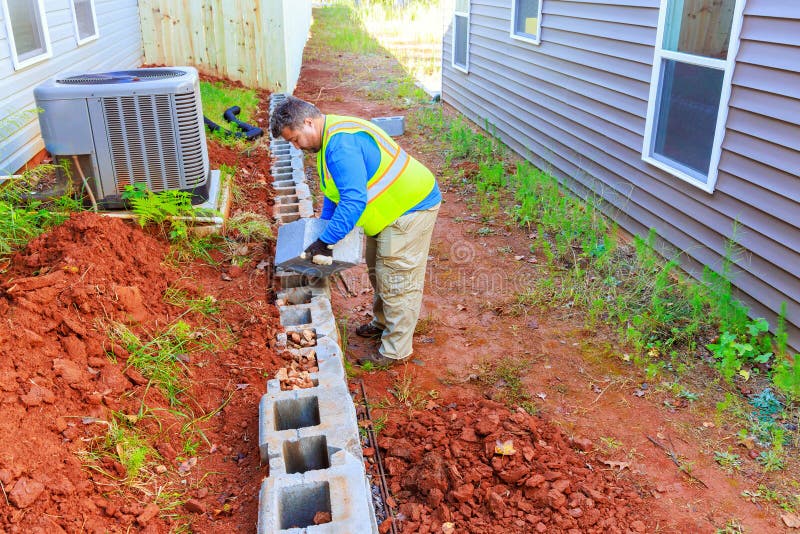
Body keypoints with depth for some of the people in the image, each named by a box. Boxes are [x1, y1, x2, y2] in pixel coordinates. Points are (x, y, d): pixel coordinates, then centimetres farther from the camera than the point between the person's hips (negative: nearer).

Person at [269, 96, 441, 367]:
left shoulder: (341, 144, -28)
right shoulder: (329, 137, 7)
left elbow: (353, 200, -35)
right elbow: (335, 189, 17)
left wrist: (325, 241, -31)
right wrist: (323, 223, 14)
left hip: (411, 207, -11)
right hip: (390, 208, 11)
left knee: (396, 280, -3)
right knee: (378, 271, 23)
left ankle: (395, 350, 9)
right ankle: (383, 322, 42)